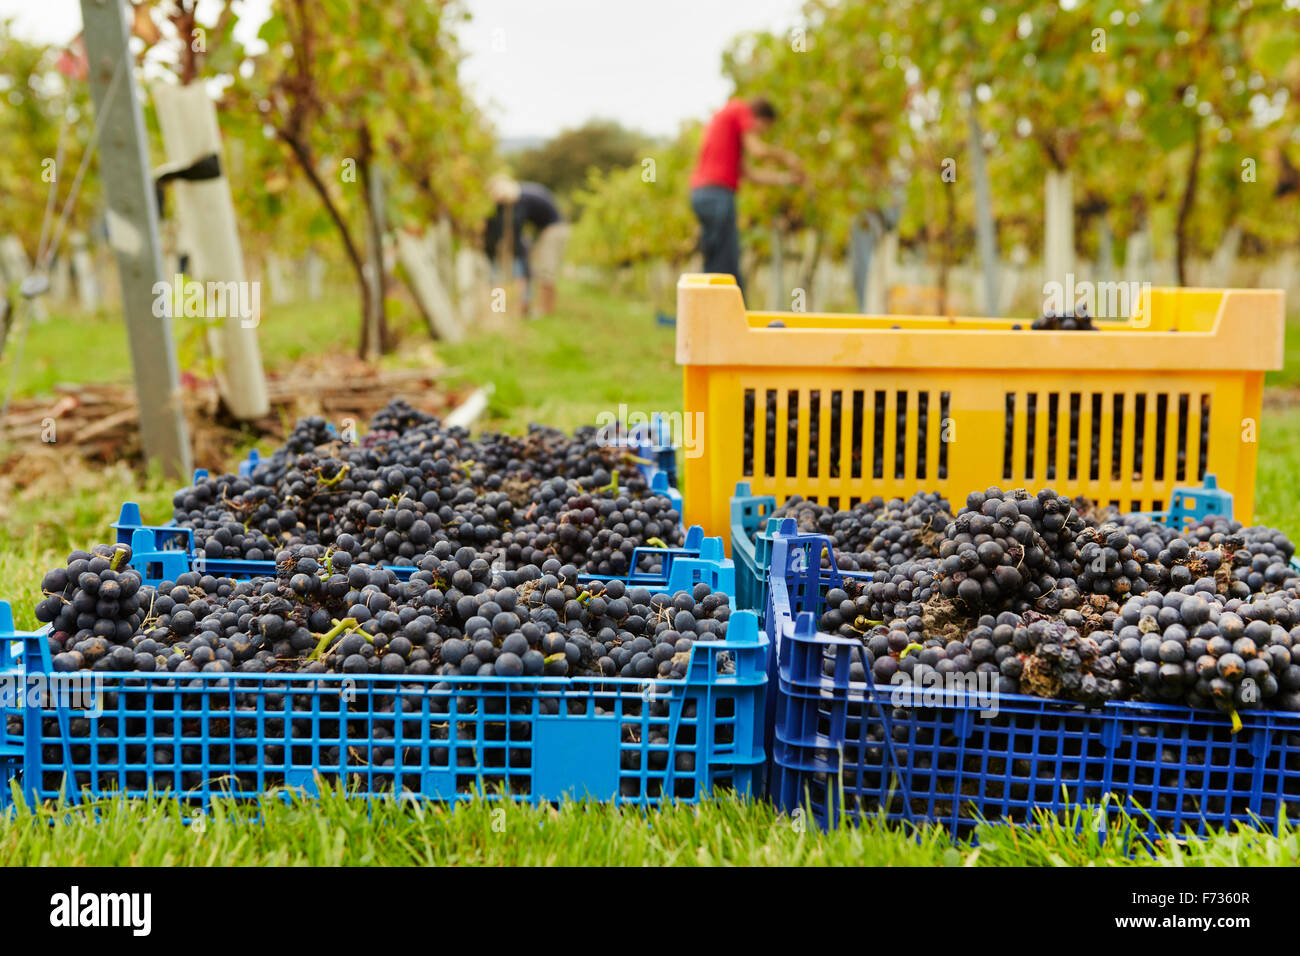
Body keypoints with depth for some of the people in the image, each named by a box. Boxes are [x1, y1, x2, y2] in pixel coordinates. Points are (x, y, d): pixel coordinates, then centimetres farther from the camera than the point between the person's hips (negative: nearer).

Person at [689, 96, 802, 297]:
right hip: (717, 192, -10)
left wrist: (785, 178, 21)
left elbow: (747, 172, 24)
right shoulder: (741, 109, 2)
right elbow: (758, 150, -10)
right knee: (725, 266, -12)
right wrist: (785, 156, 7)